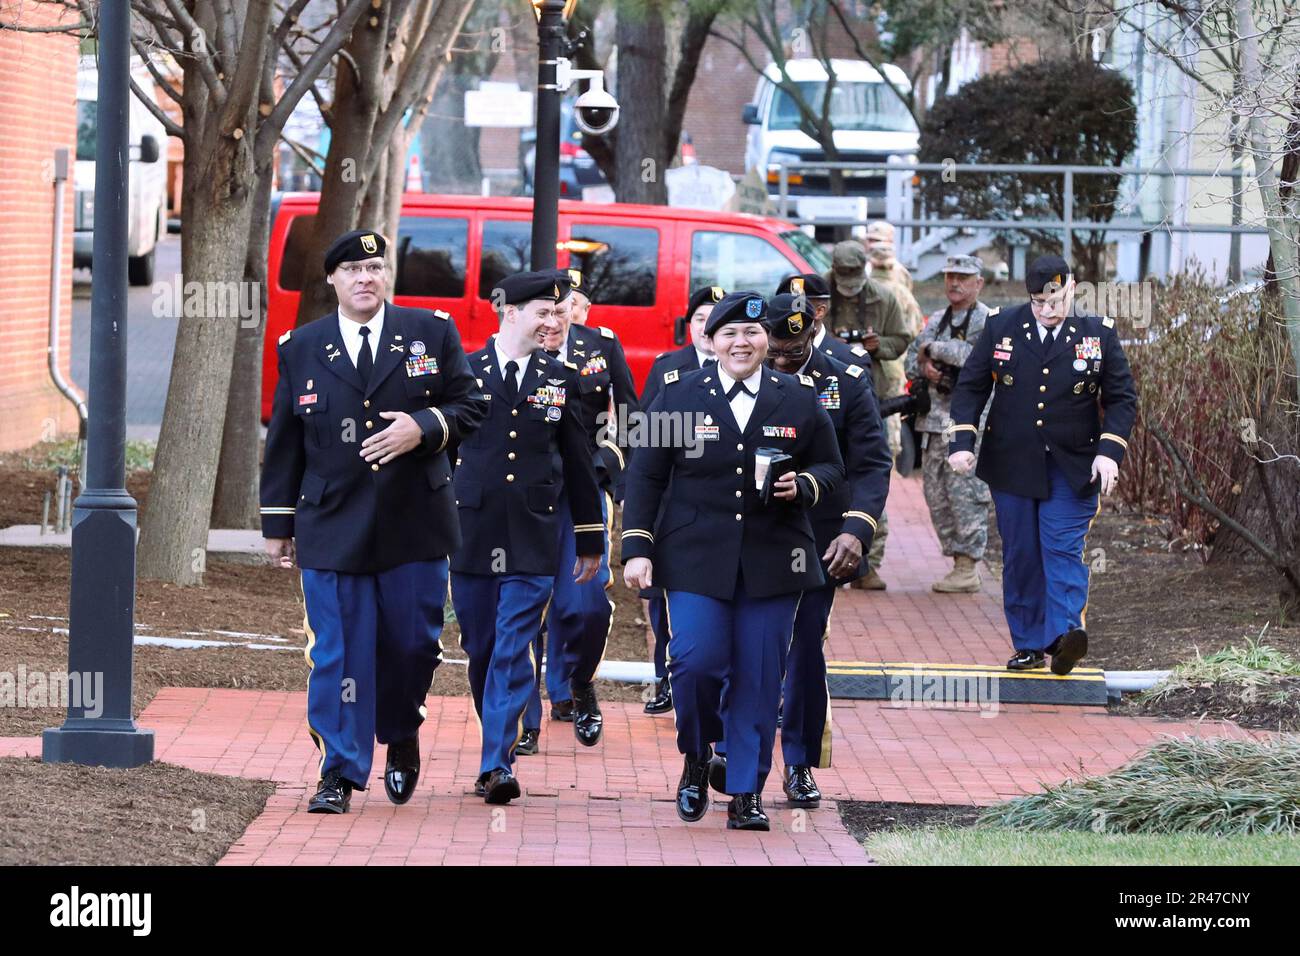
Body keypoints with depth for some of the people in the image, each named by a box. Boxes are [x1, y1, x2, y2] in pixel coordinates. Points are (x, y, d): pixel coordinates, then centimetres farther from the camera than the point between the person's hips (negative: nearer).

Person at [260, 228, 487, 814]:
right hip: (332, 528, 0)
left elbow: (470, 407, 7)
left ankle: (401, 736, 33)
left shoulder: (432, 334, 5)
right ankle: (339, 774, 2)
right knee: (338, 651, -3)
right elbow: (283, 443, 10)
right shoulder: (301, 349, 7)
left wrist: (424, 427, -14)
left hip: (415, 522, 0)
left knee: (412, 642, 6)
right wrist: (277, 525, 9)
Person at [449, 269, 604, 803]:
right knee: (480, 651, 9)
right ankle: (500, 740, 25)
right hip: (471, 534, 0)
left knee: (514, 652, -10)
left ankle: (497, 765, -14)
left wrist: (590, 540, 13)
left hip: (533, 538, 0)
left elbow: (579, 463, 12)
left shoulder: (560, 379, 8)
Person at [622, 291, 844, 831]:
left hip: (771, 560, 1)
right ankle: (696, 758, 15)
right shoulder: (679, 396, 4)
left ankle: (746, 795, 8)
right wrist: (636, 549, -2)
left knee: (759, 680, 0)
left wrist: (803, 485, -9)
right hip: (695, 559, -1)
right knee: (697, 661, -13)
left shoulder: (799, 400, 7)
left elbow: (831, 468, 14)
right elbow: (646, 475, 5)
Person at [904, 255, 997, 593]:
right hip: (934, 419, 8)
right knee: (937, 496, 9)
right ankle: (957, 562, 16)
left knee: (966, 496, -8)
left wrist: (932, 348, -12)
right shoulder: (937, 320, 18)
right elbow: (912, 359, 15)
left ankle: (968, 569, -5)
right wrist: (924, 366, -8)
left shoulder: (988, 321, -5)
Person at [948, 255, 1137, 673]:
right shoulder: (1001, 328, 2)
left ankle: (1065, 631, -25)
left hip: (1072, 466, -2)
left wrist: (1110, 450, -9)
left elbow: (1121, 398, 4)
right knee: (1020, 555, 5)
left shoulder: (1099, 333, -1)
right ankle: (1028, 645, 12)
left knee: (1064, 549, -15)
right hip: (1012, 462, 2)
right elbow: (971, 387, 7)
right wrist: (963, 442, -5)